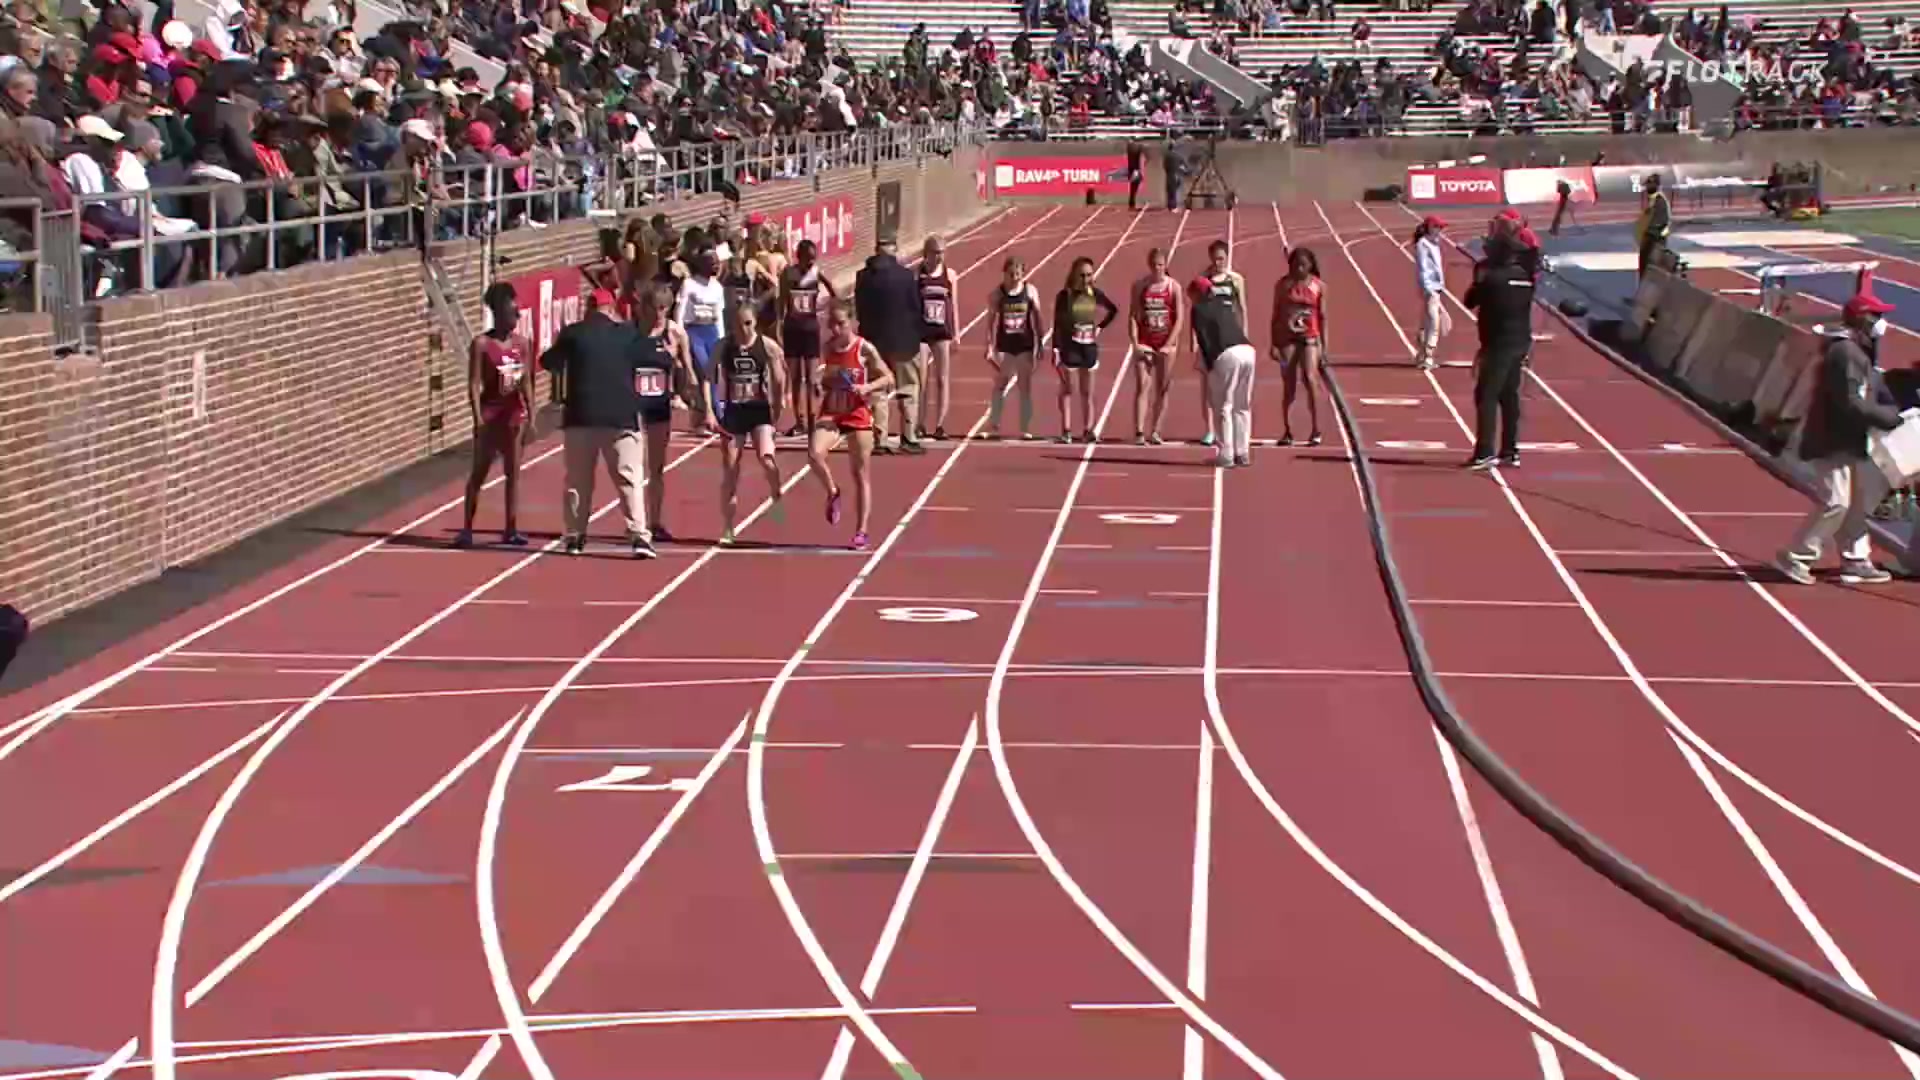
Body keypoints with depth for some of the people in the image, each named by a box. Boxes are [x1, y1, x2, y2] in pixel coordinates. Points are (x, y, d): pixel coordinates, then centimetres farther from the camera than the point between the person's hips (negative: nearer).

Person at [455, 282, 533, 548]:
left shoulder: (520, 344, 6)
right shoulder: (482, 344, -8)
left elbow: (526, 384, 10)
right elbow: (474, 385, -10)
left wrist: (530, 418, 5)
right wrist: (478, 420, -17)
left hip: (515, 416, 5)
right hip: (491, 415, -5)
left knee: (513, 473, 6)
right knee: (479, 474, -2)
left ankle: (511, 529, 12)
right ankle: (466, 529, 3)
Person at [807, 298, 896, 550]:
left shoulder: (864, 349, -10)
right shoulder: (825, 349, 0)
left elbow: (889, 379, -5)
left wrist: (868, 387, -22)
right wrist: (818, 383, -8)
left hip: (858, 415, -2)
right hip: (830, 414, 2)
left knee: (861, 475, 5)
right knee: (814, 454, -25)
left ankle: (861, 532, 13)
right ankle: (833, 493, 3)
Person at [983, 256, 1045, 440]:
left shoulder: (1030, 291, -3)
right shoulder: (998, 292, -4)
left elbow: (1037, 318, 2)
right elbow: (992, 320, -2)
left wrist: (1040, 343, 0)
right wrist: (989, 346, -5)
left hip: (1025, 344, 0)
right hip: (1004, 344, 0)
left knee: (1025, 387, 3)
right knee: (999, 386, 2)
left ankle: (1025, 429, 8)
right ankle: (993, 427, 9)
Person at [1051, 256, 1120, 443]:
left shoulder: (1094, 294, 2)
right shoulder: (1064, 295, -8)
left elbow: (1113, 310, 17)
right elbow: (1057, 324, -9)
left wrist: (1100, 327, 5)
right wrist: (1055, 350, -15)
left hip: (1090, 347, 3)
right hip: (1069, 347, -3)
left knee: (1087, 392, 7)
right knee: (1068, 390, 0)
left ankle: (1088, 430, 10)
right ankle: (1066, 431, 3)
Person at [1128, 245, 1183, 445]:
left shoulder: (1174, 287, -2)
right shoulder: (1139, 286, 0)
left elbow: (1179, 318, -3)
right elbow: (1133, 316, 0)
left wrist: (1169, 345, -11)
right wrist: (1135, 344, -10)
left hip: (1166, 344, 0)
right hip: (1144, 344, 0)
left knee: (1163, 388, 5)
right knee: (1142, 386, -8)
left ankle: (1155, 431, 12)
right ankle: (1139, 432, -13)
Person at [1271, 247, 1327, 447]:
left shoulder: (1319, 286, 2)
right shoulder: (1283, 285, 2)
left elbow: (1323, 317, 4)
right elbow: (1276, 315, 4)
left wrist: (1324, 346, 0)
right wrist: (1274, 344, -1)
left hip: (1309, 339, -1)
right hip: (1287, 339, 1)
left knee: (1310, 379, -17)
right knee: (1288, 387, 1)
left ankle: (1316, 430, -12)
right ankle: (1287, 432, 10)